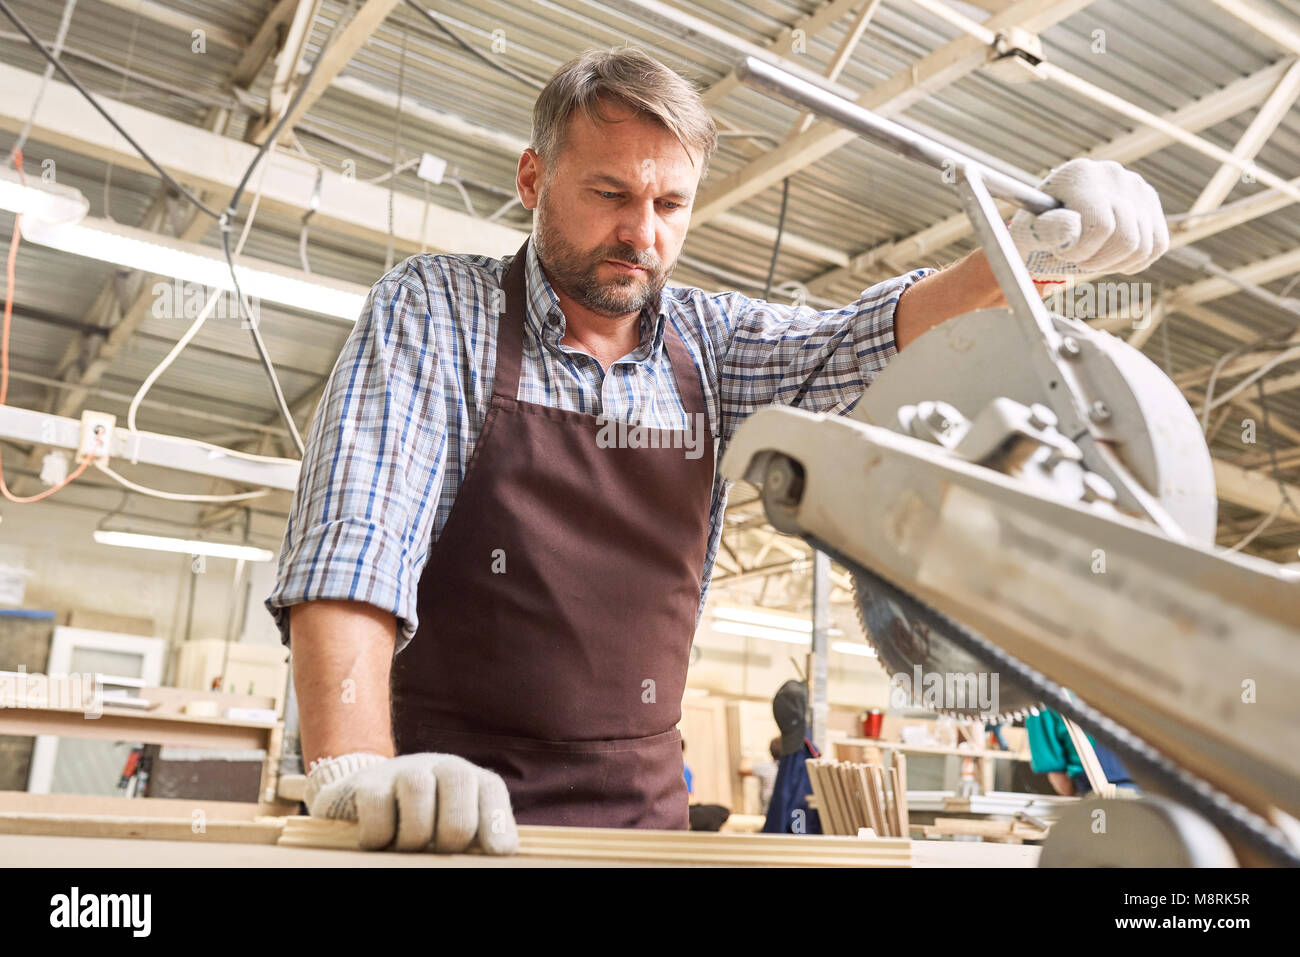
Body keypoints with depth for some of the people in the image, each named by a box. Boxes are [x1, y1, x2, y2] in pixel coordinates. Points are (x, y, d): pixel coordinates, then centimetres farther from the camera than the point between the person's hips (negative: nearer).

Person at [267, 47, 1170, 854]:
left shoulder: (707, 339, 8)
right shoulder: (436, 311, -5)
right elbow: (353, 538, -16)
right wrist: (356, 769, -30)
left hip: (645, 798, 4)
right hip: (451, 805, -4)